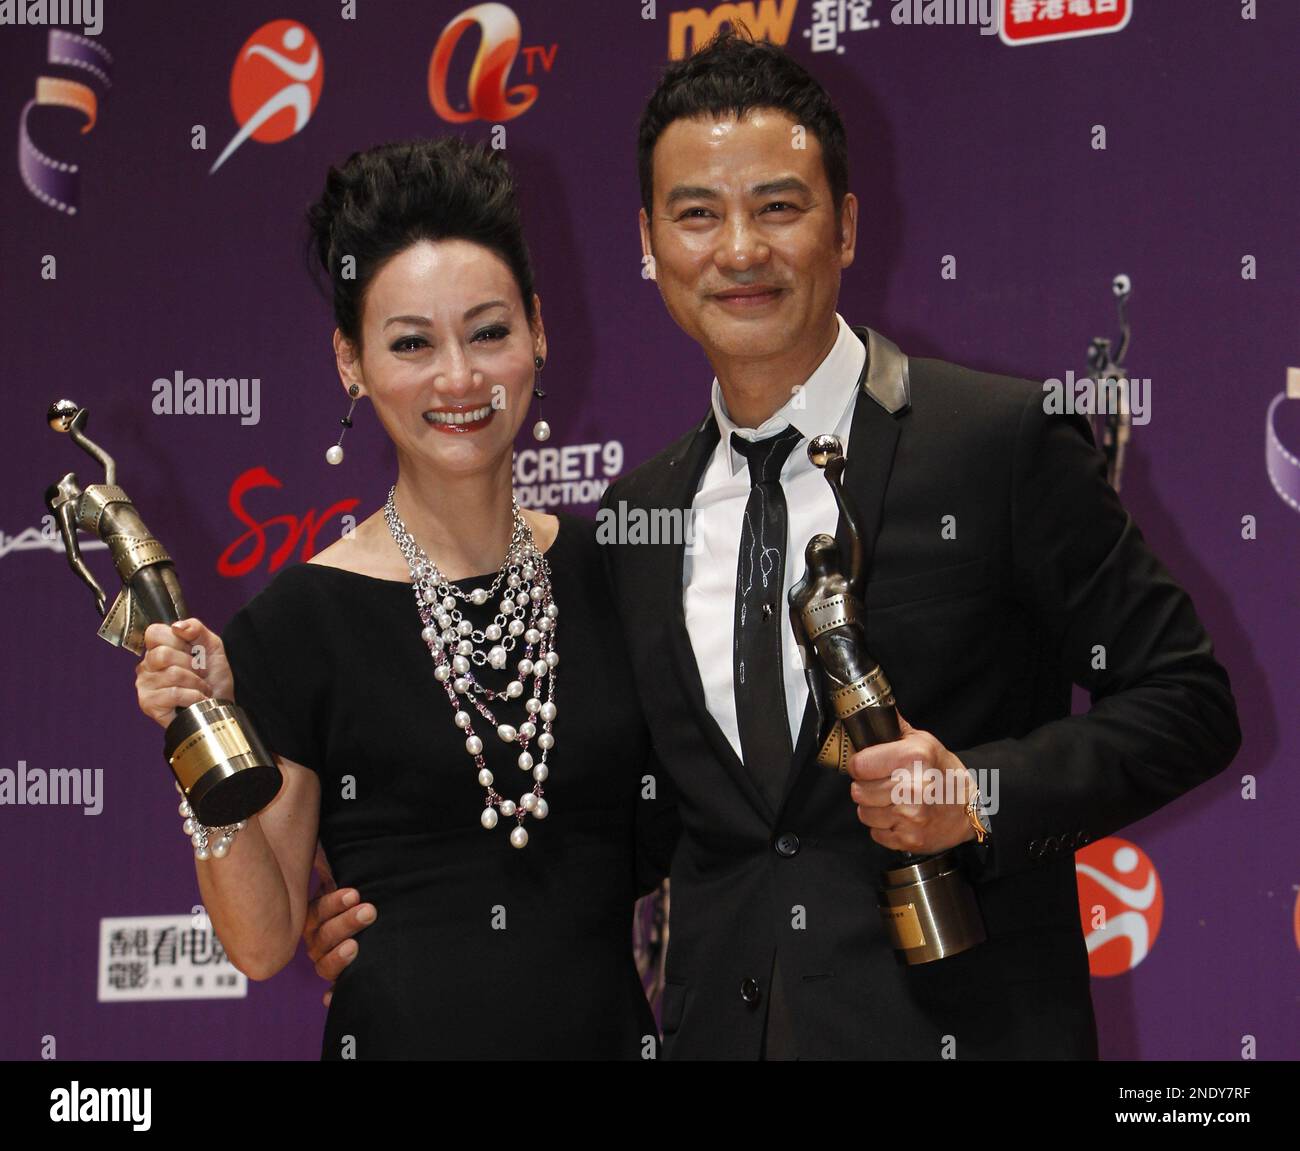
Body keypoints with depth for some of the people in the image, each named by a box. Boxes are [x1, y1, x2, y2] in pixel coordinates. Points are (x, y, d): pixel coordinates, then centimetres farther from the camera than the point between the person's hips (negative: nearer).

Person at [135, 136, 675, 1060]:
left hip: (608, 1027, 3)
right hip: (408, 1035, -3)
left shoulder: (612, 567, 0)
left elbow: (665, 844, 8)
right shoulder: (303, 617, -9)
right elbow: (263, 943, -7)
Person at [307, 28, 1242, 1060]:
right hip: (720, 1026, 5)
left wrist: (984, 792, -20)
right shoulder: (635, 518, 9)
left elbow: (1188, 702, -6)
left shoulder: (1005, 439, -6)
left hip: (956, 1024, -4)